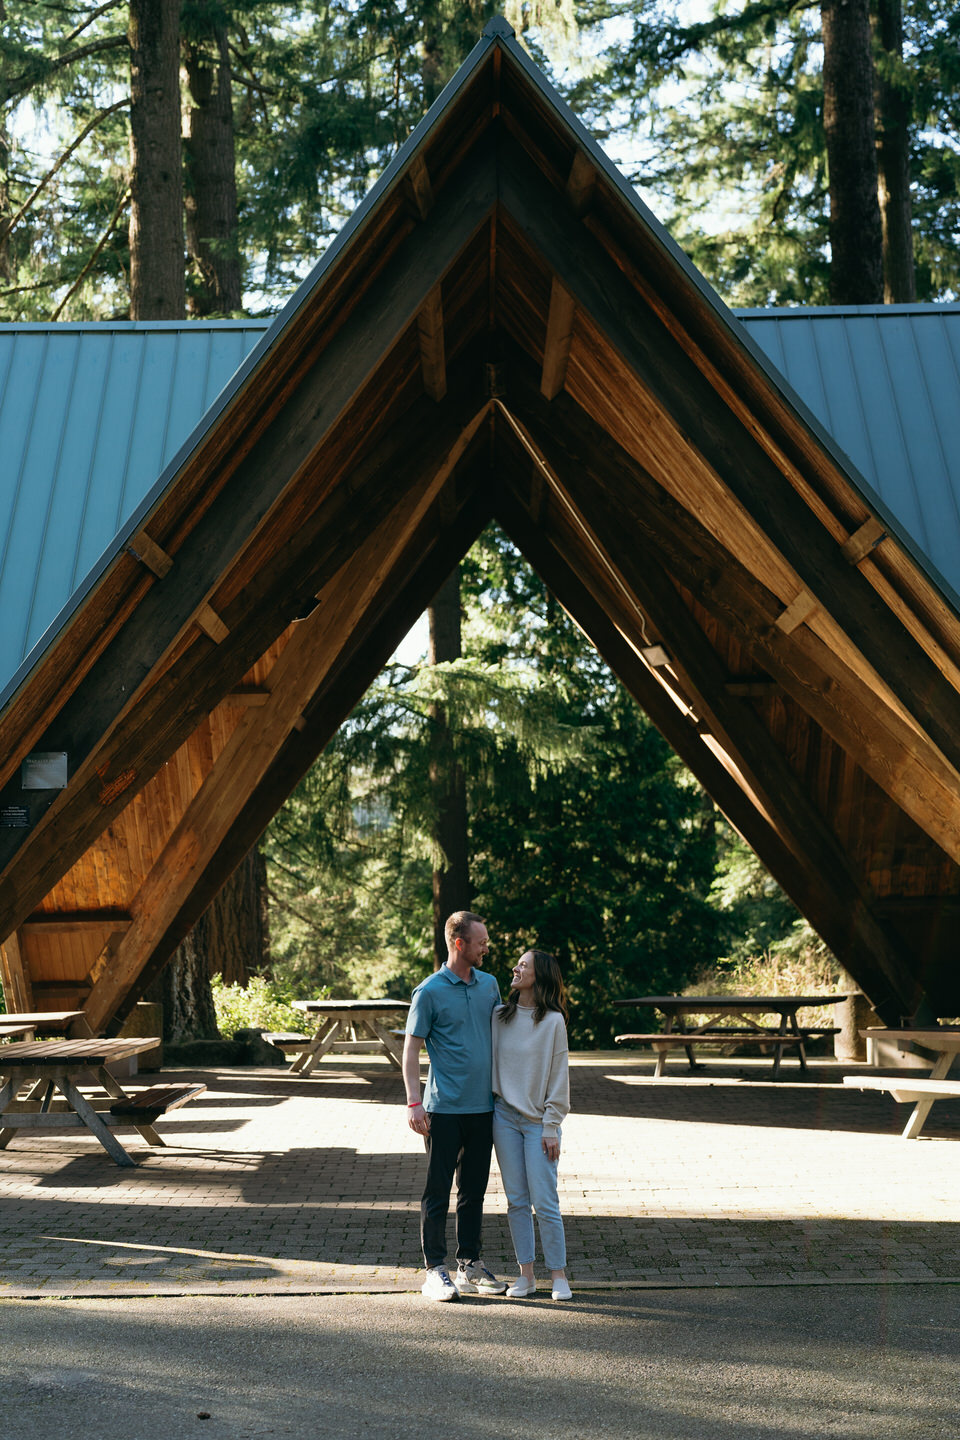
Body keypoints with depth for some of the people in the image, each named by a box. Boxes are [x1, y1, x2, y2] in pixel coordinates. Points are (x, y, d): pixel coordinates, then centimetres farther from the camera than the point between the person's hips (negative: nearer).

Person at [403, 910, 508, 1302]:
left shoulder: (489, 984, 9)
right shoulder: (429, 992, -8)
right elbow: (411, 1049, -7)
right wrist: (414, 1103, -14)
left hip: (483, 1107, 5)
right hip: (444, 1108, -5)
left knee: (474, 1190, 13)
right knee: (438, 1191, 2)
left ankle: (470, 1265, 23)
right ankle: (435, 1269, 11)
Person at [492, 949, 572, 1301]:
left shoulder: (553, 1021, -7)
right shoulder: (499, 1016, 5)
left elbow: (559, 1077, -5)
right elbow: (489, 1063, 10)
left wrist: (551, 1128, -7)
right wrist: (487, 1111, 5)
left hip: (538, 1121, -4)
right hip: (504, 1116, 4)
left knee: (544, 1202, -3)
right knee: (516, 1200, 8)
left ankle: (559, 1275, 11)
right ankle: (525, 1274, 17)